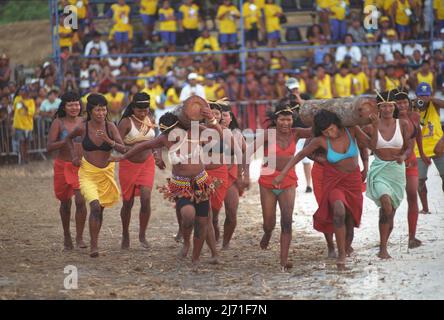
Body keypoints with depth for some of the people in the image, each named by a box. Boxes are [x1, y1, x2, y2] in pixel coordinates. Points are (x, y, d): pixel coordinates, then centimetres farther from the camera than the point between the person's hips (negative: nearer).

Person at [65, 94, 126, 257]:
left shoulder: (110, 127, -10)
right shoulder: (82, 128, -11)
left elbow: (123, 149, -17)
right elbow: (68, 138, 11)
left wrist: (108, 140, -32)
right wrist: (74, 156, 2)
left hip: (106, 173, 2)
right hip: (87, 173, -2)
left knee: (100, 209, 13)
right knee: (95, 206, -22)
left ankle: (94, 241, 34)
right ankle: (94, 245, -16)